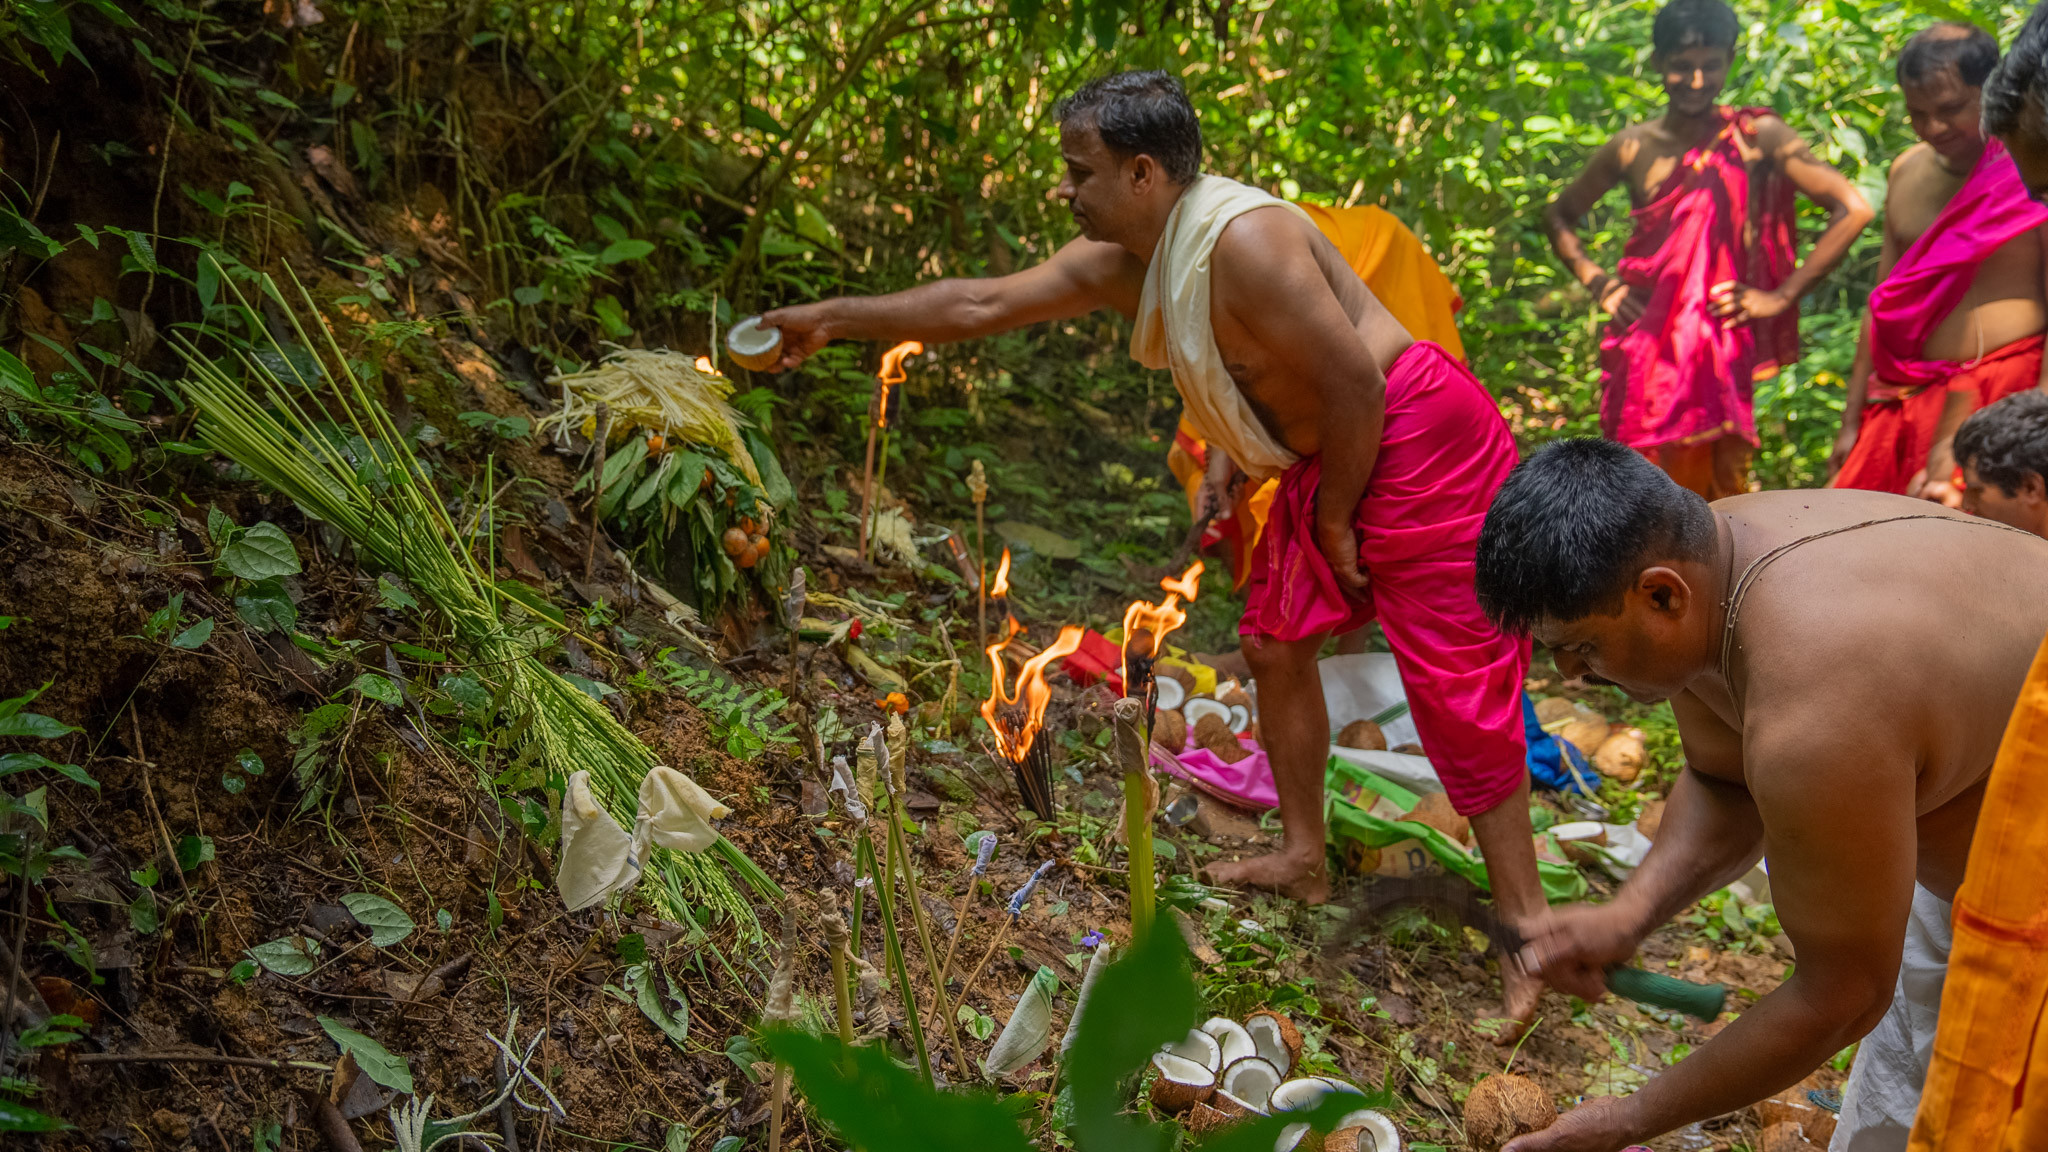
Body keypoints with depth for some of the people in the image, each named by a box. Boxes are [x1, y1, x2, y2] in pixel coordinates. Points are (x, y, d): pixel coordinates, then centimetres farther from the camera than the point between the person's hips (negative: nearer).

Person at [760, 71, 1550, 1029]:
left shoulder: (1244, 243, -27)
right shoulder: (1120, 262, 2)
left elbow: (1356, 387, -25)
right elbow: (981, 304, 8)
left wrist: (1333, 520, -13)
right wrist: (835, 318, 9)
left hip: (1421, 445, -10)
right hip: (1332, 456, 10)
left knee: (1456, 688, -7)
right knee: (1276, 641, 15)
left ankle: (1525, 925, 3)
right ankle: (1303, 858, 29)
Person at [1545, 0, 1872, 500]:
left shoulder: (1757, 138, -2)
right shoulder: (1632, 149, 6)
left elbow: (1854, 210, -7)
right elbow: (1558, 215, 20)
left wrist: (1782, 296, -8)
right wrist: (1598, 282, 6)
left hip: (1720, 351, -2)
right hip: (1642, 355, 2)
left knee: (1716, 492, -1)